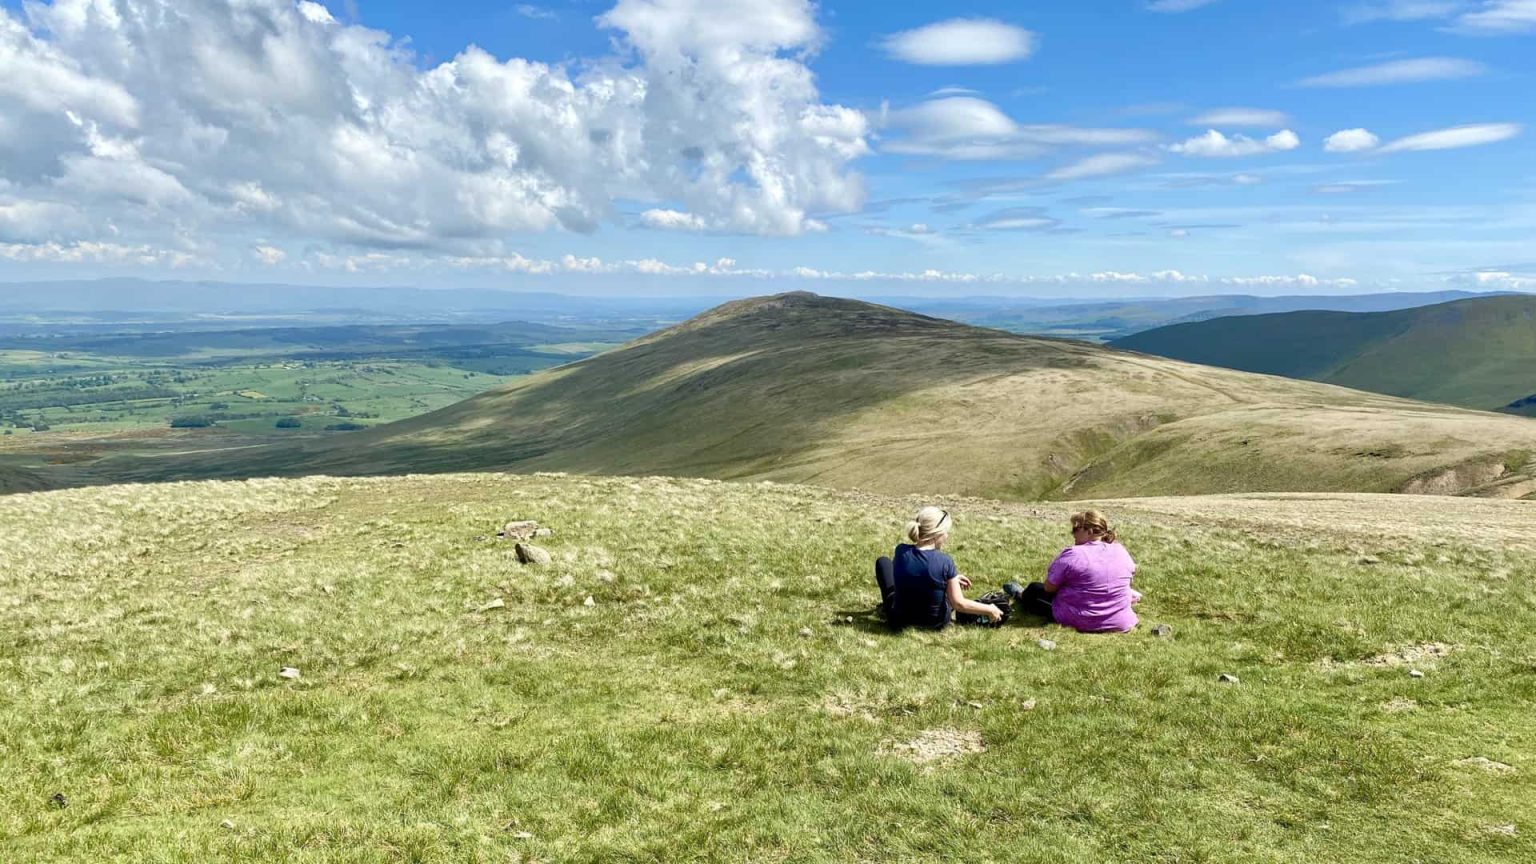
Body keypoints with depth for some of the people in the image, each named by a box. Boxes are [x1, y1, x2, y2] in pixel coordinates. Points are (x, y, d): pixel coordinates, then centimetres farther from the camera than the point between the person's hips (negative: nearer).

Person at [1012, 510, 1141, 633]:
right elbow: (1132, 571, 16)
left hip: (1079, 621, -4)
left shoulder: (1072, 555, -21)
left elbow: (1049, 587, -12)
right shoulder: (1121, 551, -5)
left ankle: (1021, 597, 51)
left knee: (1035, 589, 22)